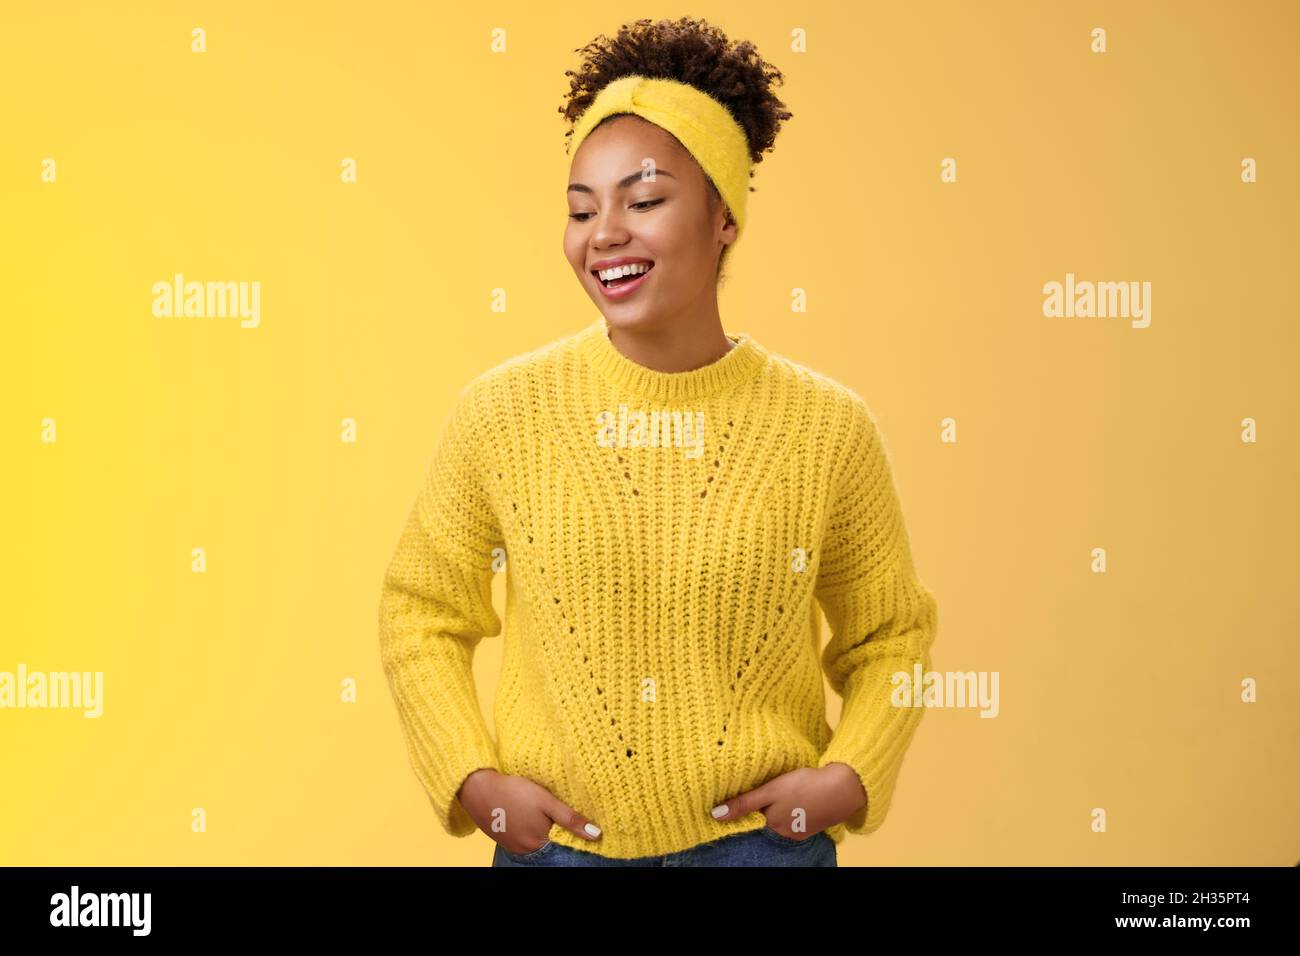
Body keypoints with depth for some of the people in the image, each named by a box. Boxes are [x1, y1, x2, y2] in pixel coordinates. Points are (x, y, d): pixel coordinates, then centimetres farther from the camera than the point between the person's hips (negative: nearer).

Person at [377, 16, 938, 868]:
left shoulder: (827, 429, -5)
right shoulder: (501, 412, -6)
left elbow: (889, 635, 8)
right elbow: (422, 612, 5)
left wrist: (850, 778, -6)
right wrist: (472, 781, -5)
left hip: (762, 843, 0)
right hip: (556, 844, 1)